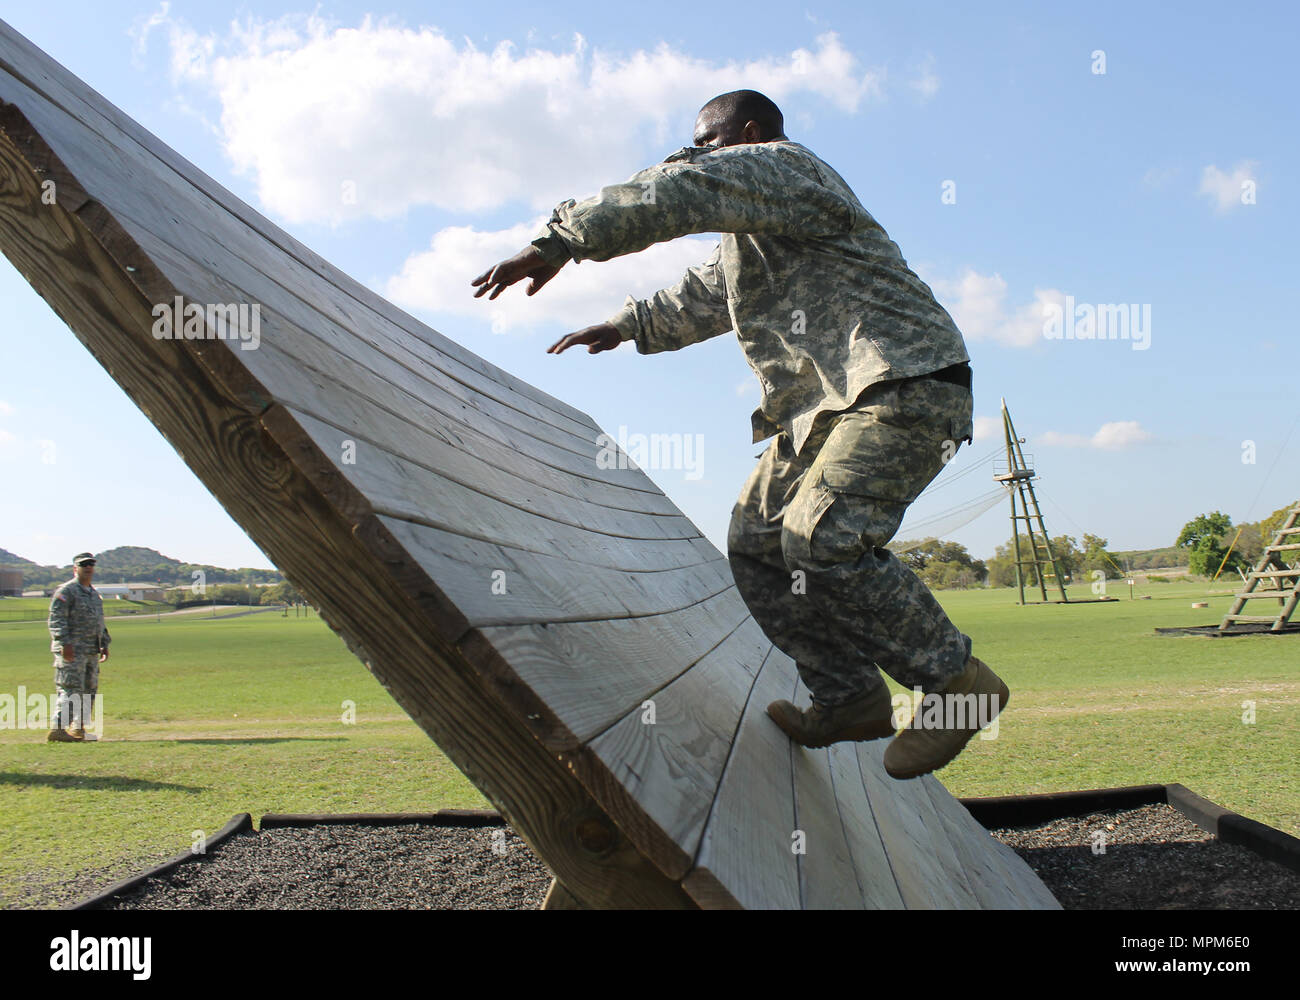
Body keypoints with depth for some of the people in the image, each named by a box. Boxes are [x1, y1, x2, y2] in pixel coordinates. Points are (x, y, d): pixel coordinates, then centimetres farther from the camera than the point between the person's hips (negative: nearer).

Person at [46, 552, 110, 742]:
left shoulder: (94, 594, 21)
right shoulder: (66, 591, -6)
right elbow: (56, 619, -14)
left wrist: (104, 644, 19)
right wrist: (64, 643, -23)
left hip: (92, 651, 9)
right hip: (72, 650, -9)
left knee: (90, 690, 10)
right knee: (71, 690, -13)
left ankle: (78, 728, 17)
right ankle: (57, 729, -12)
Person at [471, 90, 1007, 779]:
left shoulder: (783, 166, -3)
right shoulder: (749, 232, 28)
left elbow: (677, 194, -17)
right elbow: (708, 294, 44)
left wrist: (559, 240, -17)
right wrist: (630, 324, 50)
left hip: (902, 384, -10)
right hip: (825, 404, 10)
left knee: (819, 537, -25)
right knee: (757, 541, 2)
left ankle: (959, 682, -10)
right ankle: (851, 699, 7)